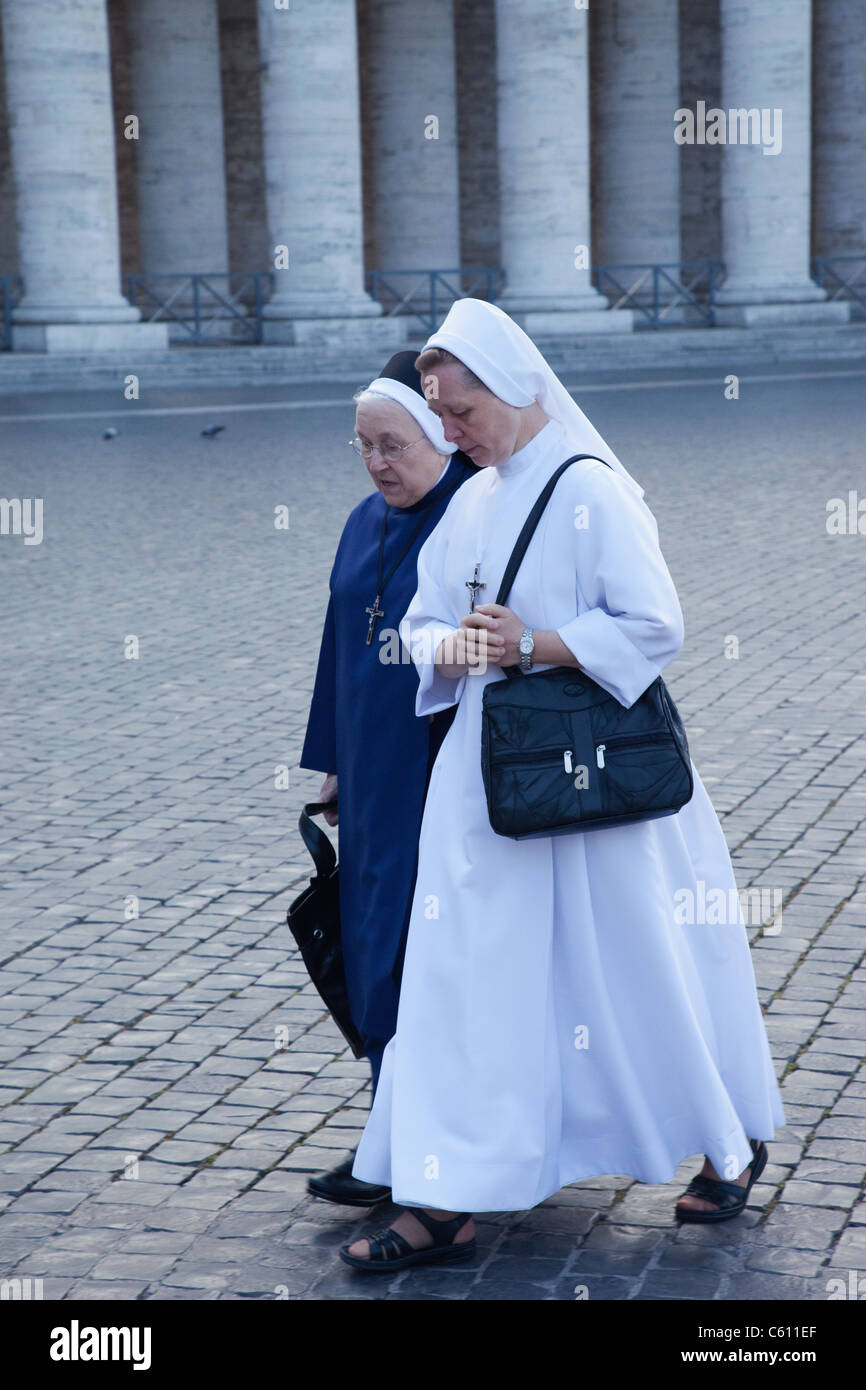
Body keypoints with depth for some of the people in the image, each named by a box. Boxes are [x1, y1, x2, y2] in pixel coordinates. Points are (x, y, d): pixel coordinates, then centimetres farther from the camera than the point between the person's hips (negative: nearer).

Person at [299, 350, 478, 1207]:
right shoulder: (366, 526, 10)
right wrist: (332, 764, 16)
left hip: (450, 775, -8)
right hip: (378, 777, 8)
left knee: (412, 949, -5)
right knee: (377, 946, 11)